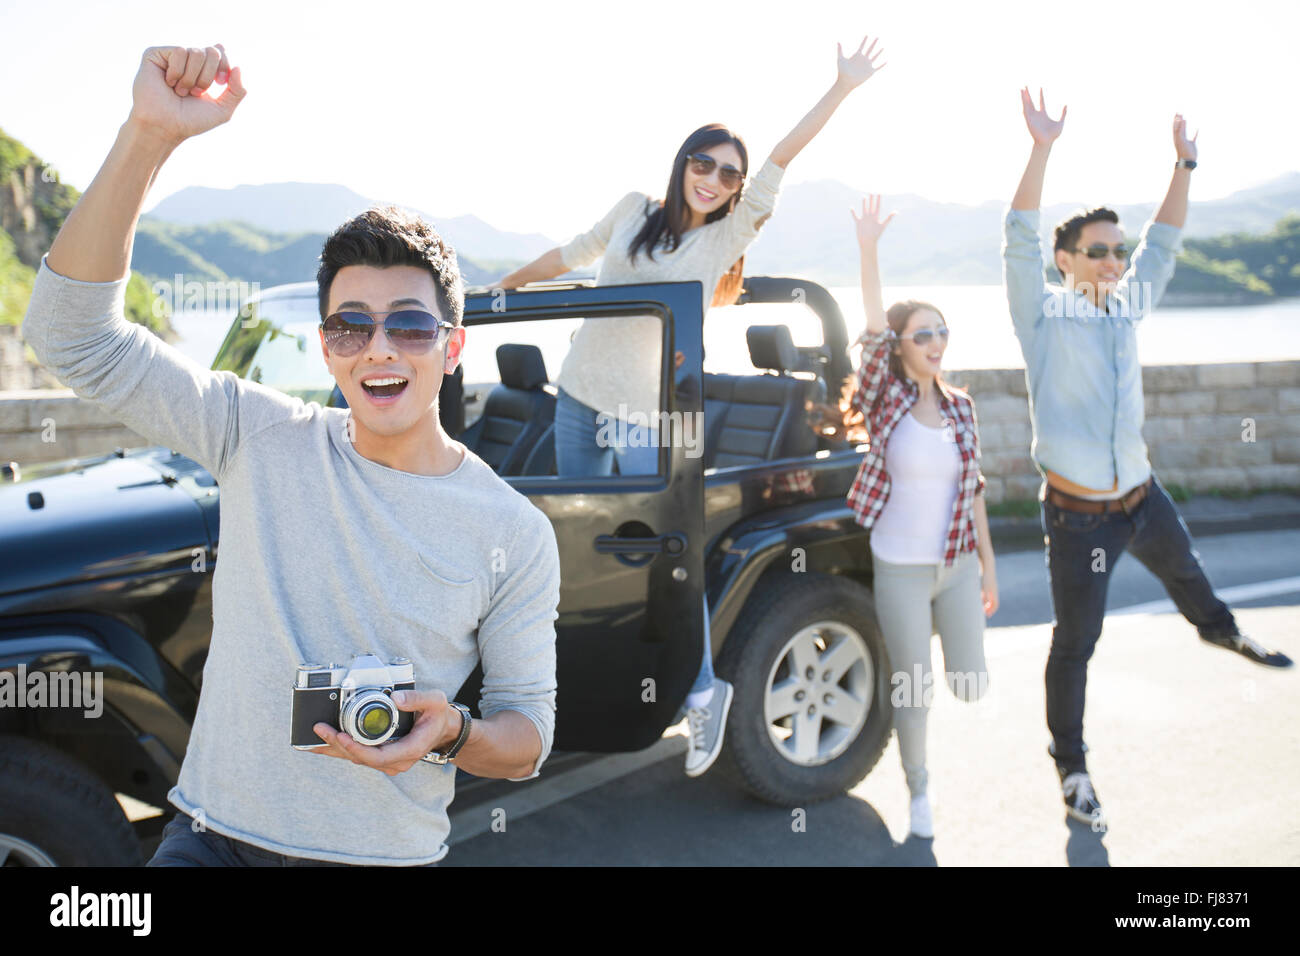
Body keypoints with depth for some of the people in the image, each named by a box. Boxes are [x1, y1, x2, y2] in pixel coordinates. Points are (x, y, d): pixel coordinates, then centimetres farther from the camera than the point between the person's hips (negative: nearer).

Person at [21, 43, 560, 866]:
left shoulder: (515, 534, -8)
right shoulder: (263, 440, -6)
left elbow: (528, 741, -1)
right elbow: (73, 331, -13)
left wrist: (451, 735, -23)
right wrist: (149, 137, -24)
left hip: (387, 854, 0)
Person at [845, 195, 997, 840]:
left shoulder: (960, 408, 2)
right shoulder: (888, 403, -8)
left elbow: (972, 489, 7)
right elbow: (874, 328, -22)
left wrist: (988, 564, 9)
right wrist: (868, 249, -30)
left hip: (957, 566, 4)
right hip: (899, 569, -4)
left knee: (973, 687, 8)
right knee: (914, 692, 3)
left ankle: (928, 633, 41)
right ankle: (919, 791, 27)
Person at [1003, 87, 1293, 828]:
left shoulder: (1128, 305, 3)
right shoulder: (1044, 314, -13)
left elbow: (1164, 243, 15)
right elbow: (1020, 240, -25)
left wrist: (1185, 164, 9)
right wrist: (1042, 150, -34)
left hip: (1143, 496, 6)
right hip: (1079, 515, -6)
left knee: (1186, 574, 33)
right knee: (1076, 644, 5)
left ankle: (1222, 631, 68)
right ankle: (1072, 766, 23)